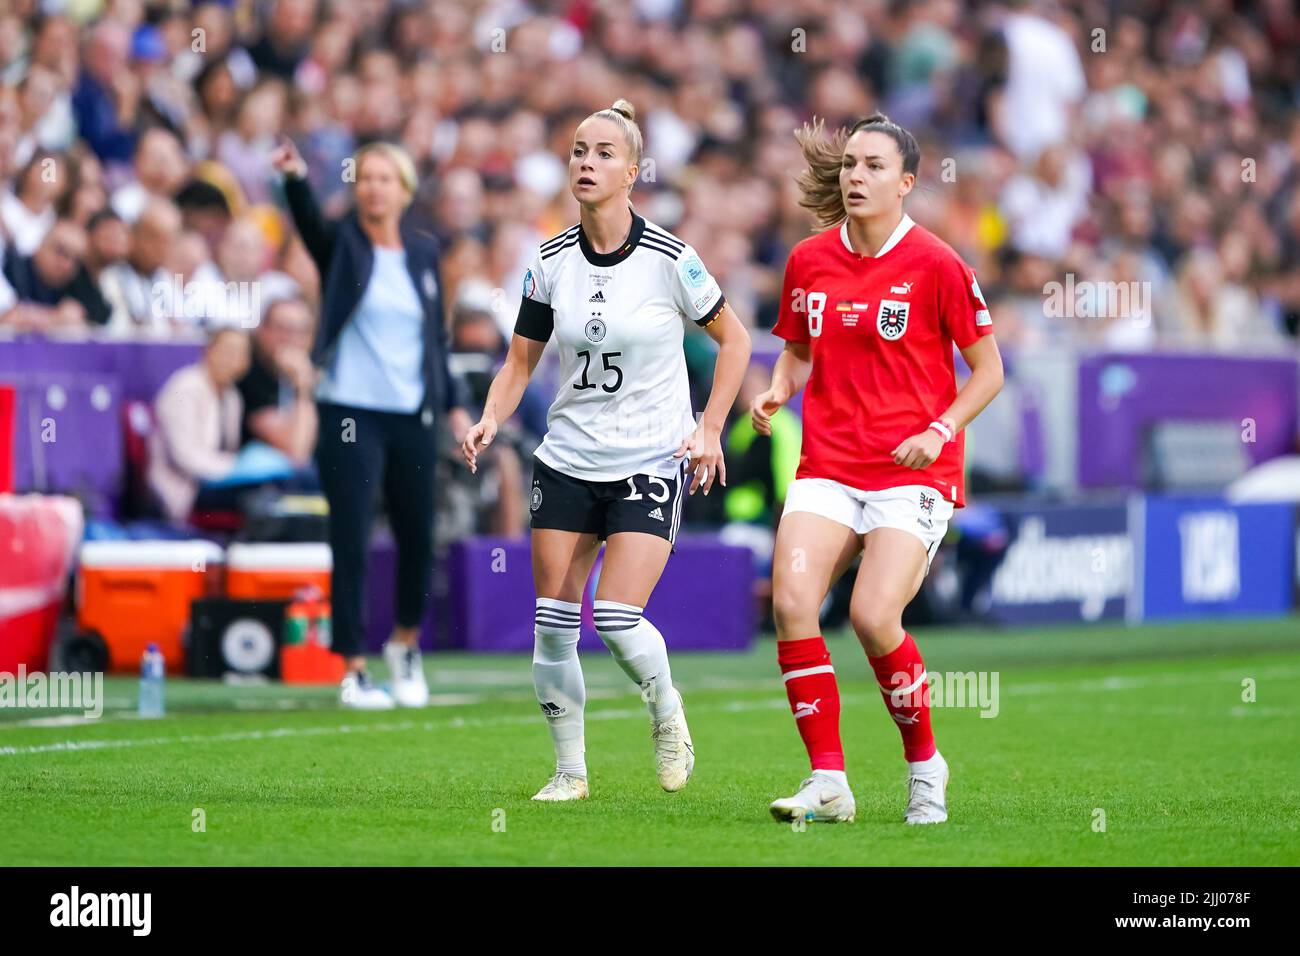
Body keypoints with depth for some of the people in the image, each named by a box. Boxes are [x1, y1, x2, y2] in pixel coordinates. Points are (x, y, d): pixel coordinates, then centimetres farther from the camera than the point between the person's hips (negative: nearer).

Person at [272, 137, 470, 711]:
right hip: (350, 414, -4)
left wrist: (453, 403, 10)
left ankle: (406, 643, 33)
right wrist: (296, 178, -47)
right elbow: (309, 220, -26)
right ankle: (354, 672, 1)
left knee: (418, 540, 9)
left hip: (413, 416, 4)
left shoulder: (423, 251, 9)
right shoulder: (341, 245, -3)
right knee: (351, 544, -5)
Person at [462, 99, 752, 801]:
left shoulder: (668, 258, -10)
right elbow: (520, 360, 8)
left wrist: (709, 428, -4)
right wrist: (490, 421, -10)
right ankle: (569, 771, 15)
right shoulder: (551, 261, 0)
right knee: (552, 625, 0)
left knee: (617, 620, -15)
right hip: (567, 463, 4)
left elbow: (733, 338, 3)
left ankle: (666, 710, 16)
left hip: (650, 462, -4)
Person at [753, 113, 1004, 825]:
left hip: (913, 472, -4)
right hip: (827, 466, 4)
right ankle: (828, 781, -11)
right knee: (791, 602, -17)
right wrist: (776, 391, 3)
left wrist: (939, 431, -13)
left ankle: (924, 765, 6)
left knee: (874, 616, -19)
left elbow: (988, 371, 1)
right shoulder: (809, 260, 8)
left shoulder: (935, 265, -5)